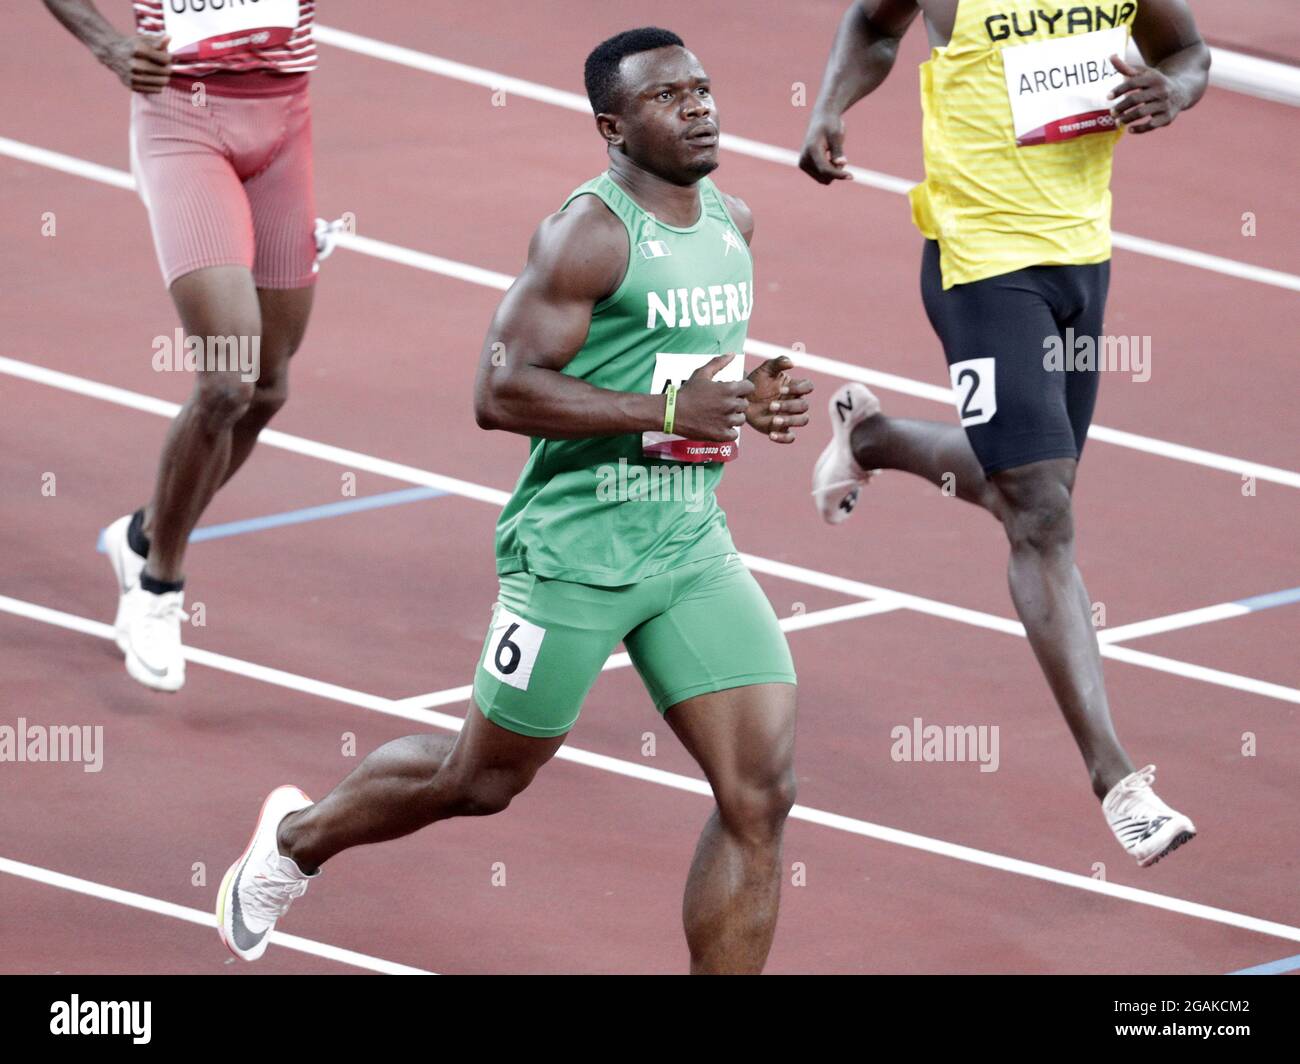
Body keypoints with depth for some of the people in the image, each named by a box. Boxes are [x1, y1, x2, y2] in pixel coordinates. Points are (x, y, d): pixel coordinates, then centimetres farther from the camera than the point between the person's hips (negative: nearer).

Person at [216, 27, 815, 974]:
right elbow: (501, 392, -22)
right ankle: (297, 837, 38)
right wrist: (668, 413, -25)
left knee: (762, 794, -7)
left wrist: (755, 396, 5)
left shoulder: (733, 222, 10)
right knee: (485, 779, 10)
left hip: (694, 545, 6)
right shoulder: (590, 235, -15)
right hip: (575, 548, -6)